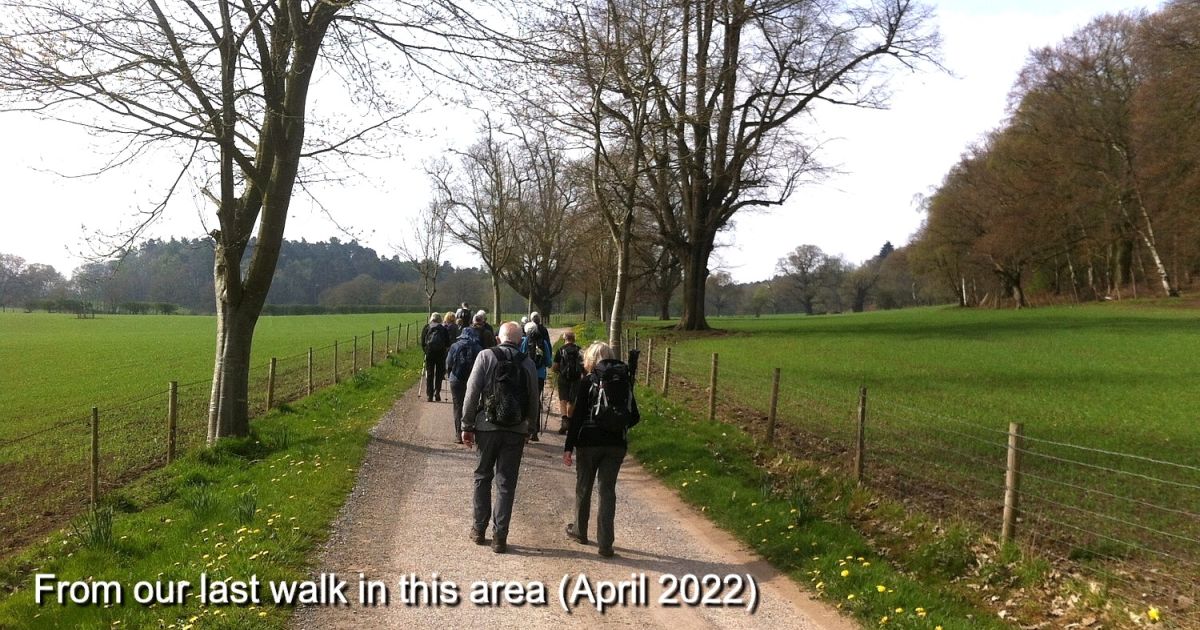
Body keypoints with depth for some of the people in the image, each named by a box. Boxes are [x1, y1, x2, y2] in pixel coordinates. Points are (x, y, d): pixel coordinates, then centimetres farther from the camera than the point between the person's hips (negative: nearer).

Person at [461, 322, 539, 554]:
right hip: (516, 430, 1)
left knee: (482, 477, 16)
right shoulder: (527, 363, 2)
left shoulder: (486, 356, -3)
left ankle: (478, 529, 22)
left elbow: (472, 393, -7)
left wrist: (467, 425, 0)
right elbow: (533, 401, 6)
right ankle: (499, 536, 7)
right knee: (506, 484, 6)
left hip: (487, 427, -1)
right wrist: (529, 429, 18)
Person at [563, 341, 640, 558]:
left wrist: (568, 447, -6)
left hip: (590, 442, -3)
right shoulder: (625, 381, 5)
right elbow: (634, 417, 5)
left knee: (584, 487, 15)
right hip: (617, 444, 3)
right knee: (608, 490, 7)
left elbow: (577, 416, -9)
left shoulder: (589, 381, -6)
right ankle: (605, 543, 2)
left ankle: (580, 531, 32)